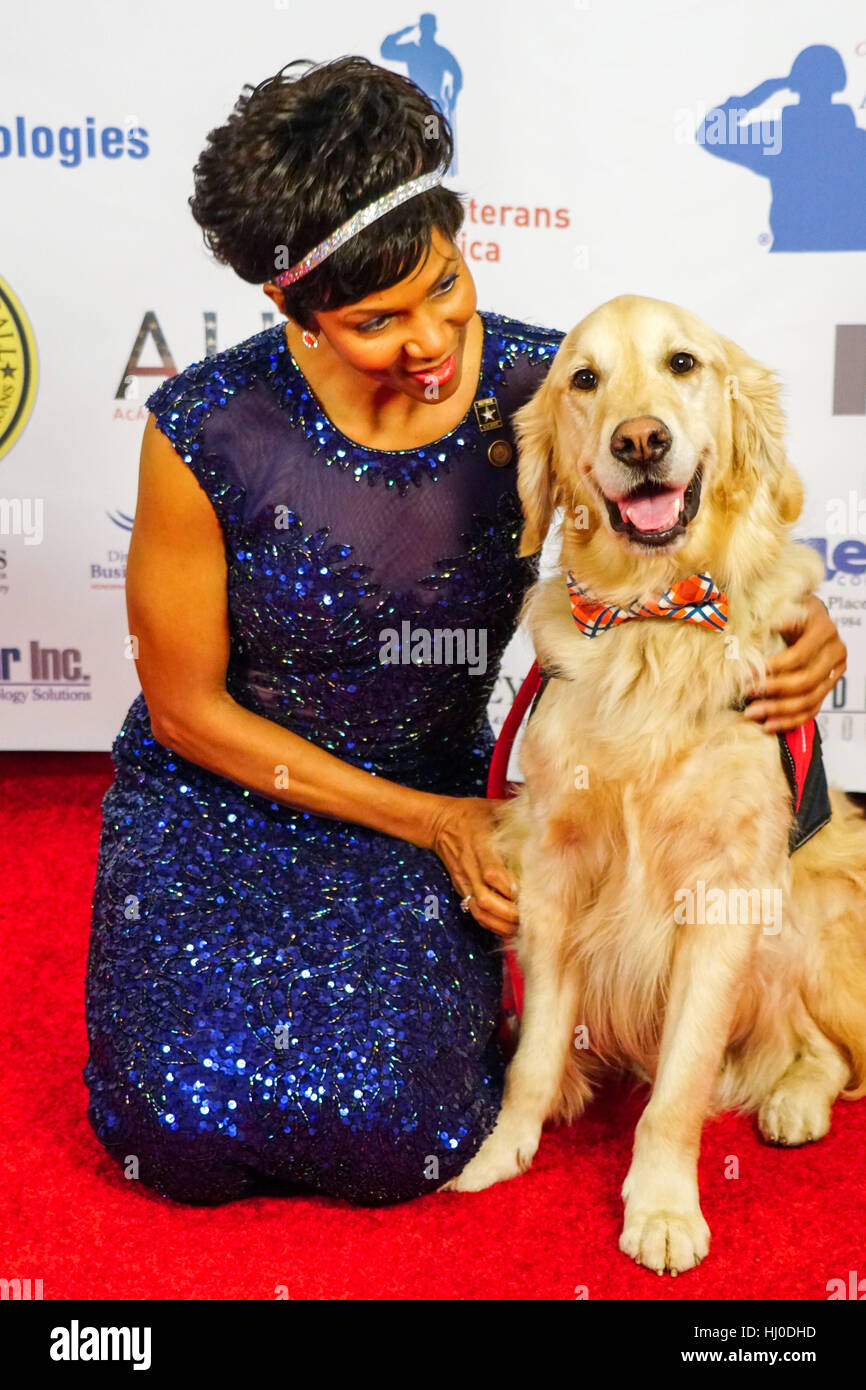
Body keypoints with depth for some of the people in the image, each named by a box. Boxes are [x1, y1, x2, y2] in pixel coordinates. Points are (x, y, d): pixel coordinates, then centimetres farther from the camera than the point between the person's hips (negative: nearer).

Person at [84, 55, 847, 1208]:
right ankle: (227, 974, 16)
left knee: (389, 1133, -20)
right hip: (220, 794, 0)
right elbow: (188, 707, -11)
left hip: (432, 794, 1)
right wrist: (431, 821, -13)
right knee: (189, 1125, -19)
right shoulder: (205, 432, -21)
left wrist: (804, 624, -22)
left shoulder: (538, 388, -16)